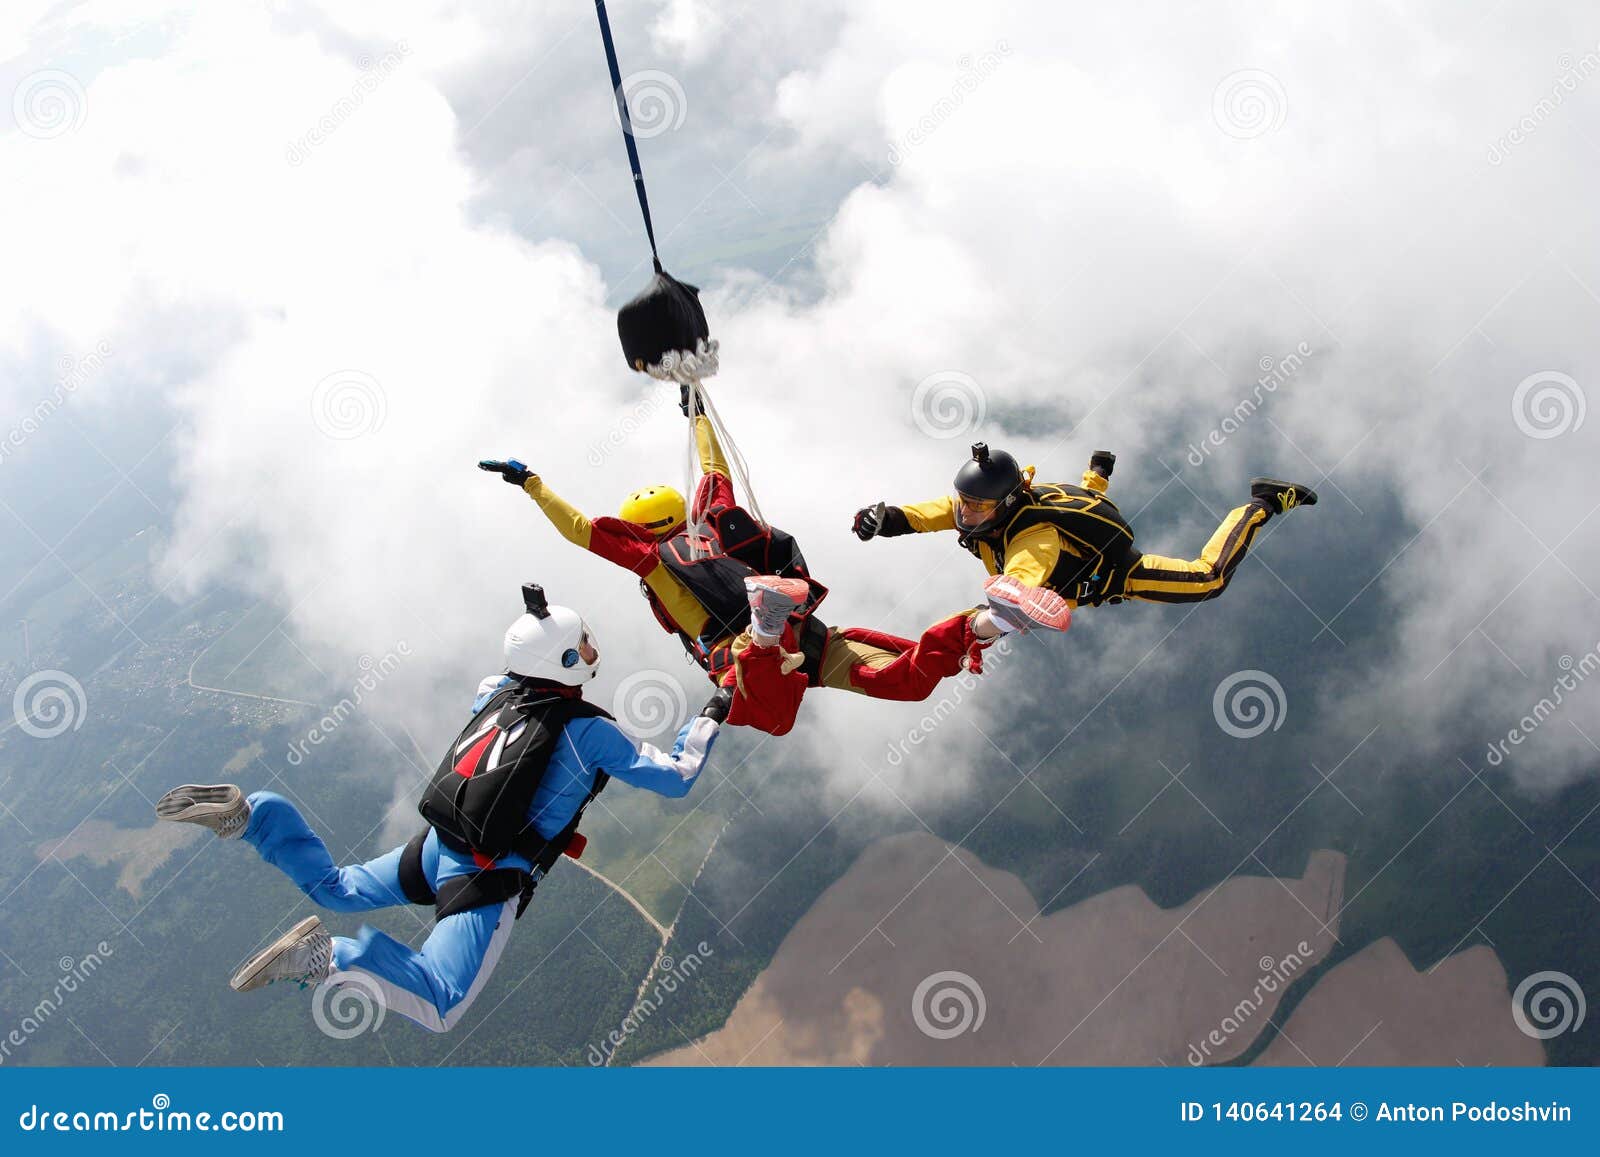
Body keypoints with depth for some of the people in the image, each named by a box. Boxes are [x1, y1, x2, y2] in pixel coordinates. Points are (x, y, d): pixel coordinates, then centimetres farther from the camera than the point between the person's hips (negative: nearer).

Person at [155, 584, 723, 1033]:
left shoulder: (498, 693, 7)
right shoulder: (589, 730, -11)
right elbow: (675, 777, -4)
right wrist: (707, 720, 11)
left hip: (434, 847, 7)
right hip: (486, 880, -7)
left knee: (332, 890, 27)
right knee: (438, 1010, -13)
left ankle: (248, 814, 3)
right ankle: (328, 955, -30)